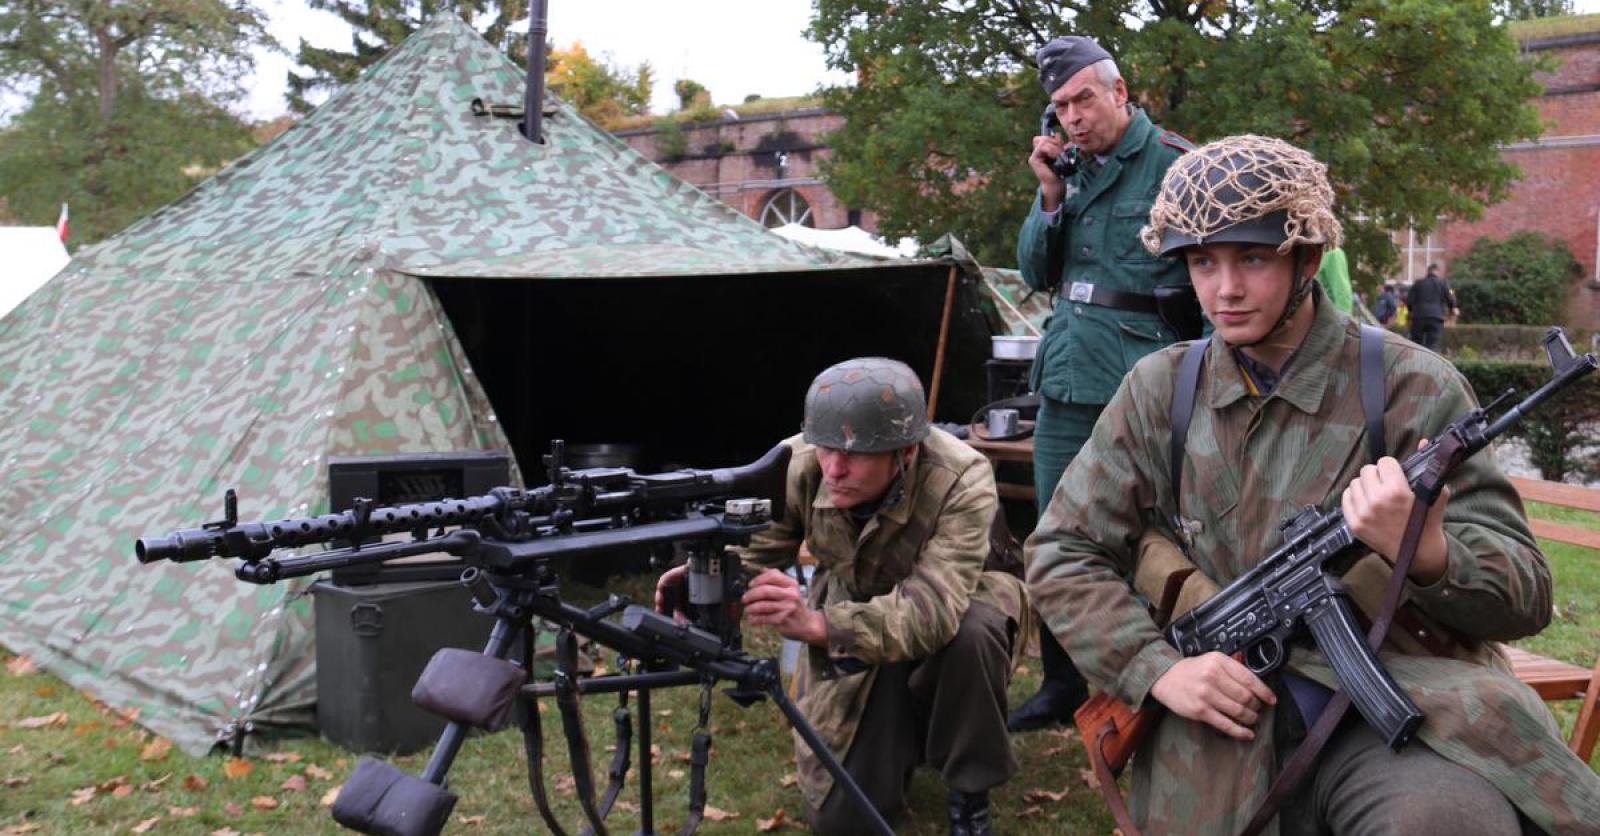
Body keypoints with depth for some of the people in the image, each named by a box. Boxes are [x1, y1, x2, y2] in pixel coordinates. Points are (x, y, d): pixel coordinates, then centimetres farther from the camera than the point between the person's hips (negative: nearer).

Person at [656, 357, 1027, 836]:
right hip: (848, 631, 2)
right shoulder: (800, 463, -24)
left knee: (973, 635, -38)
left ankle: (969, 794, -10)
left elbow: (932, 610, -44)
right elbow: (752, 556, -16)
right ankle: (903, 729, 27)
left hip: (944, 613, -2)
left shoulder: (961, 481, -34)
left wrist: (815, 623, -59)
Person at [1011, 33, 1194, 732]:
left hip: (1138, 384, -7)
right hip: (1064, 379, 7)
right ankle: (1062, 687, 23)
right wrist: (1049, 197, 0)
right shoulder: (1071, 167, 14)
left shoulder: (1175, 163, -5)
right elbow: (1037, 274, 14)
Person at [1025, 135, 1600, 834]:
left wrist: (1426, 555, -24)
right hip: (1225, 719, 1)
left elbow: (1524, 599, -1)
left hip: (1391, 705, -1)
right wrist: (1159, 669, -8)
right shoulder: (1159, 391, 6)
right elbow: (1060, 554, 8)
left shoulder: (1413, 388, -1)